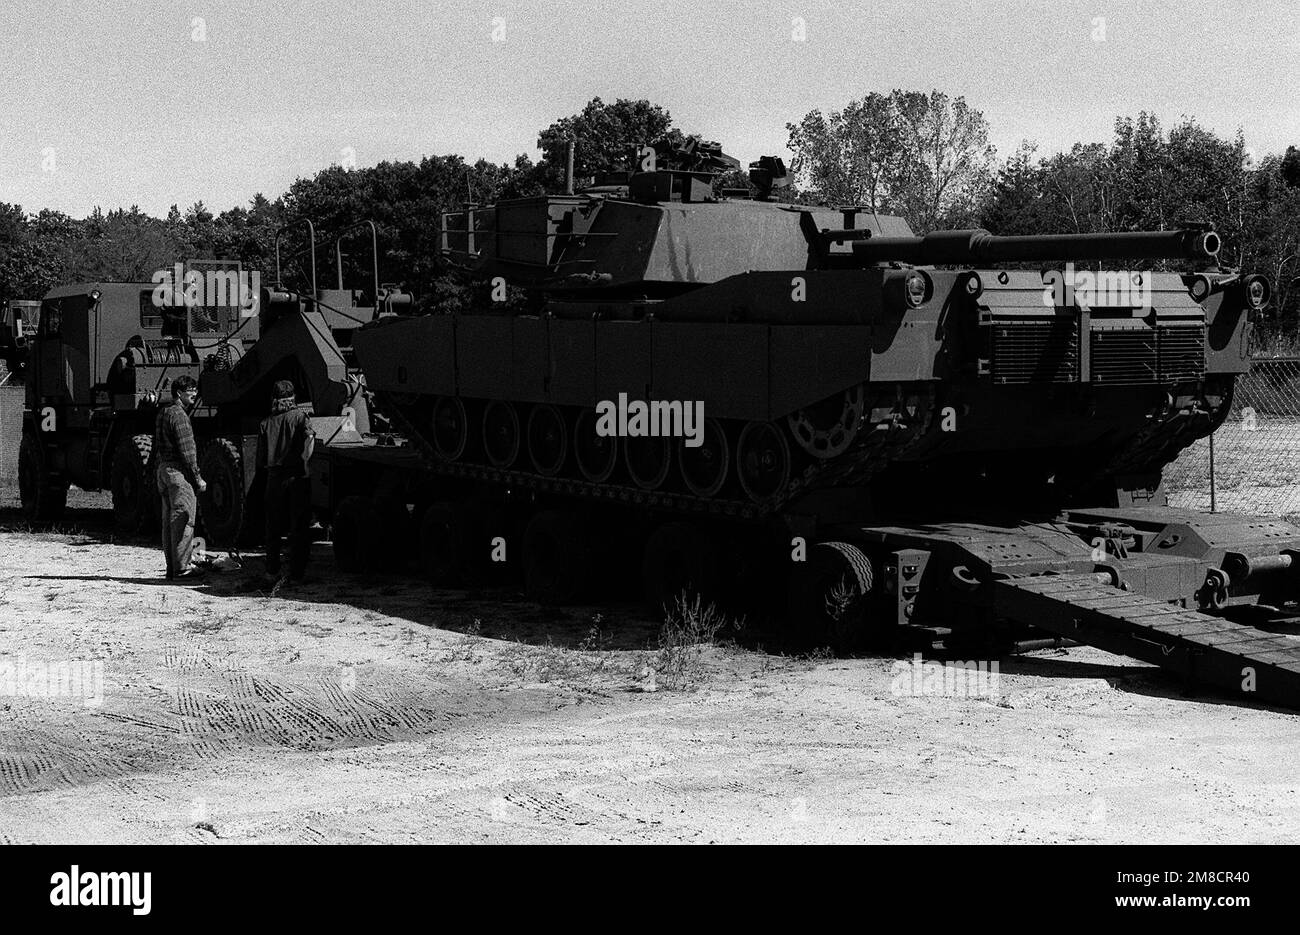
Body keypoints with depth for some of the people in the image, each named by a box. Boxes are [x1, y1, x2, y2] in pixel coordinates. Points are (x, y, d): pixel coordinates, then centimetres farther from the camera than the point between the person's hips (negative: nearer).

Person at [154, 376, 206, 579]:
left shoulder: (162, 413, 16)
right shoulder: (179, 415, -14)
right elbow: (186, 450, -17)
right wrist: (198, 477, -14)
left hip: (163, 469, 10)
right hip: (178, 471, -10)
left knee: (169, 520, 11)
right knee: (183, 519, -7)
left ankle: (171, 567, 14)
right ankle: (181, 567, -8)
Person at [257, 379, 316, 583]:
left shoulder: (266, 422, 9)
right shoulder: (300, 416, -1)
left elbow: (261, 459, 8)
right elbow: (309, 436, -22)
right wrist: (305, 460, -17)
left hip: (274, 478, 3)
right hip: (297, 476, -3)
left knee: (273, 527, 15)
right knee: (299, 528, 2)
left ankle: (272, 570, 21)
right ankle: (296, 574, 0)